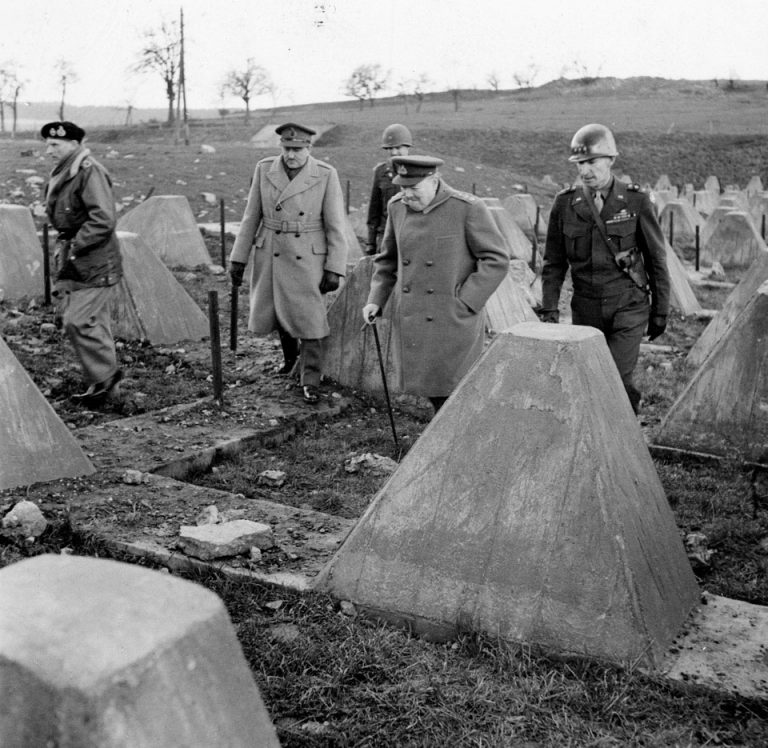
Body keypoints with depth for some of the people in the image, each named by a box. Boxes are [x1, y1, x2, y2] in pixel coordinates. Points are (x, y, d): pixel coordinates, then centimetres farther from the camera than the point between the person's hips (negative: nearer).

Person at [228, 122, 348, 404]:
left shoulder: (326, 175, -11)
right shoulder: (264, 169, -3)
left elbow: (335, 226, -7)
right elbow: (252, 217, 3)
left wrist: (334, 270, -10)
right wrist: (238, 258, 2)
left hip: (308, 257, -3)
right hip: (270, 254, 3)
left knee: (308, 317, -2)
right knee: (270, 312, 12)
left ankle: (311, 380, 13)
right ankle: (290, 353, 43)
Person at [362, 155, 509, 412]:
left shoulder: (468, 208, -13)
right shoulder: (398, 207, 3)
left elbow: (497, 260, -11)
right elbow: (388, 258, 16)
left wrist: (464, 302, -15)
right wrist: (375, 300, 6)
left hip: (454, 322, -5)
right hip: (413, 322, 5)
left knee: (453, 391, -2)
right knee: (431, 389, 13)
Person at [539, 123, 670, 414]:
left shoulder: (636, 202, -6)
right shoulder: (565, 204, 0)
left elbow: (656, 259, 1)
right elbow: (554, 263, 5)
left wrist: (660, 311, 3)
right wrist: (549, 310, -2)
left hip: (628, 307, -2)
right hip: (585, 310, 3)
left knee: (617, 379, -13)